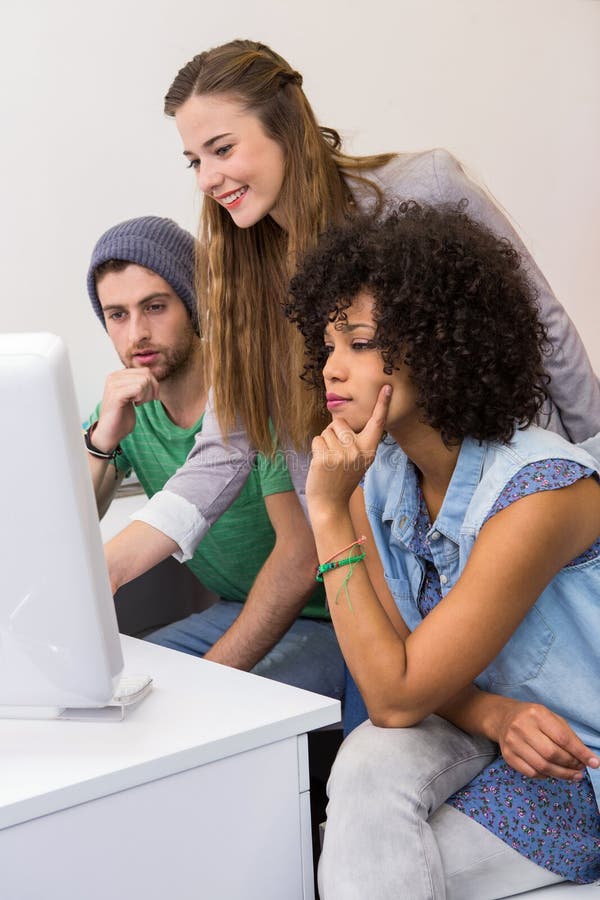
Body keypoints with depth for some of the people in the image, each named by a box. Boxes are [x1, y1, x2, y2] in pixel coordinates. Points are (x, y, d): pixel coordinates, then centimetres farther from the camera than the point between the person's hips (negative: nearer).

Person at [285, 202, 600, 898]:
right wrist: (490, 712, -22)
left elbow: (396, 696, -25)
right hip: (481, 734, 6)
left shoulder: (541, 490, -26)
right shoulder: (376, 477, -4)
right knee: (371, 762, -26)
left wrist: (329, 512, -27)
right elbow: (398, 660, -1)